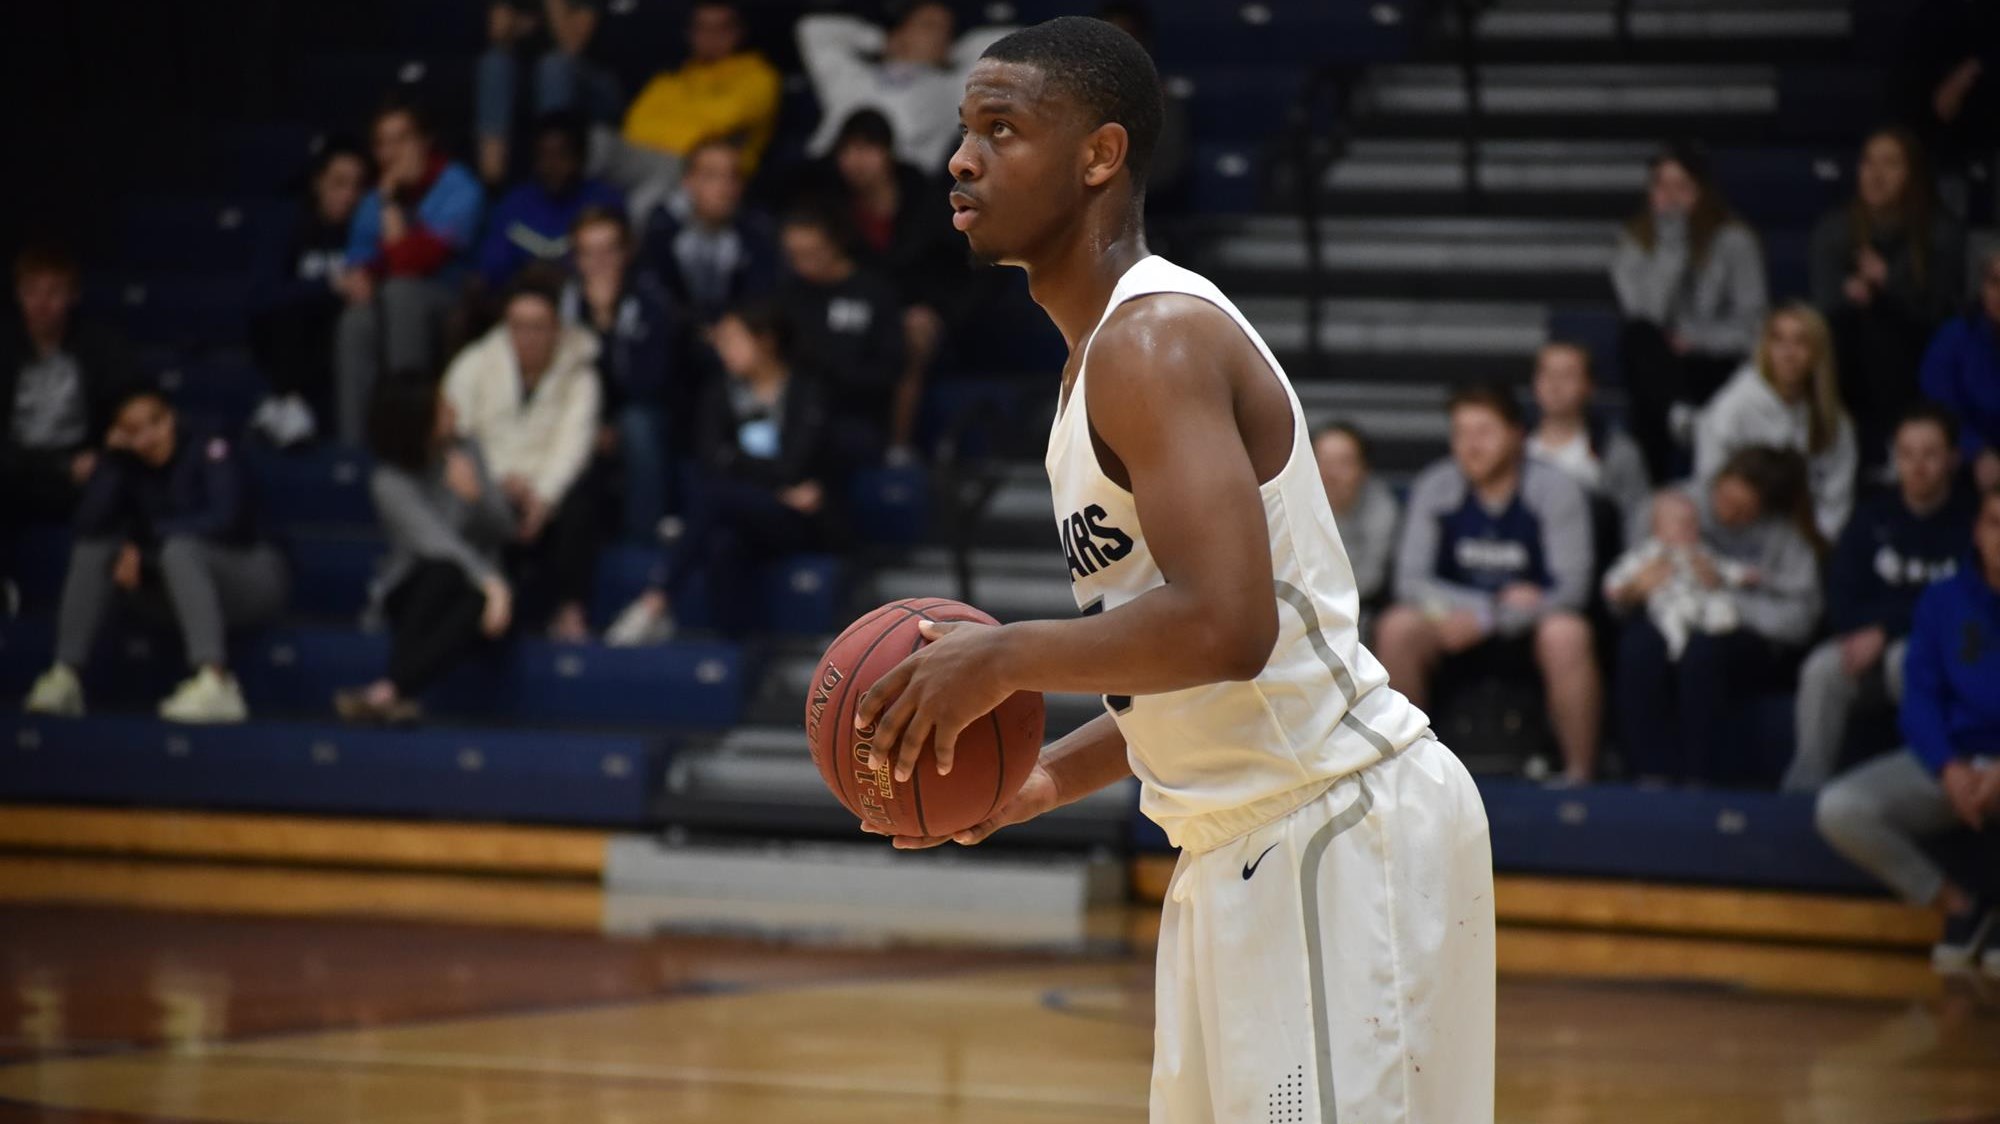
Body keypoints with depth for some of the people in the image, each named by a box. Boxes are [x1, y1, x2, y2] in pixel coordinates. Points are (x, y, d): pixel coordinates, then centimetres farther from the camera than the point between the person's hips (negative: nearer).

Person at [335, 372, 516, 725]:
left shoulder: (464, 451, 1)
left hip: (476, 582, 3)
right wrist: (491, 581, -41)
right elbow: (436, 541, -27)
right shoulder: (389, 481, -13)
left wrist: (476, 494, -20)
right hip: (415, 594, -3)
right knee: (444, 572, -38)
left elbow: (503, 530, 1)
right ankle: (401, 696, -45)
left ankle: (388, 690, -45)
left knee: (478, 607, -35)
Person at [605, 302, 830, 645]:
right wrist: (774, 482, -8)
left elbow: (790, 469, -13)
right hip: (742, 522, 4)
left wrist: (733, 460, -2)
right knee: (722, 546, -36)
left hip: (796, 523, -4)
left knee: (712, 492, -32)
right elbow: (711, 463, -1)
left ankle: (655, 604, -37)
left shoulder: (804, 395, -1)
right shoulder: (722, 396, 14)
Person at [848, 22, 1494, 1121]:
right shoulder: (1102, 353, 16)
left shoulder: (1153, 339, -16)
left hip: (1339, 826, -11)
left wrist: (1003, 657, -19)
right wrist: (1052, 777, 12)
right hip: (1240, 846, 11)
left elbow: (1225, 625, -29)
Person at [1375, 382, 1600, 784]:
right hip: (1464, 621, 2)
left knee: (1567, 635, -36)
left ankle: (1580, 773, -24)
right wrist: (1489, 604, -21)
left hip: (1532, 629, -2)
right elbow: (1411, 580, -6)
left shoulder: (1556, 491, -10)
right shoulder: (1434, 488, -3)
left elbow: (1571, 588, -16)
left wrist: (1482, 620, -27)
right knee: (1397, 627, -27)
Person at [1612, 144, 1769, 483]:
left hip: (1718, 364, -1)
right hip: (1660, 363, 1)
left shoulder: (1733, 240, 3)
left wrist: (1695, 341, -14)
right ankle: (1679, 413, -52)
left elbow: (1750, 323, 0)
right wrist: (1670, 244, -11)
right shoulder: (1635, 240, 6)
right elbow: (1645, 313, -11)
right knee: (1638, 337, -35)